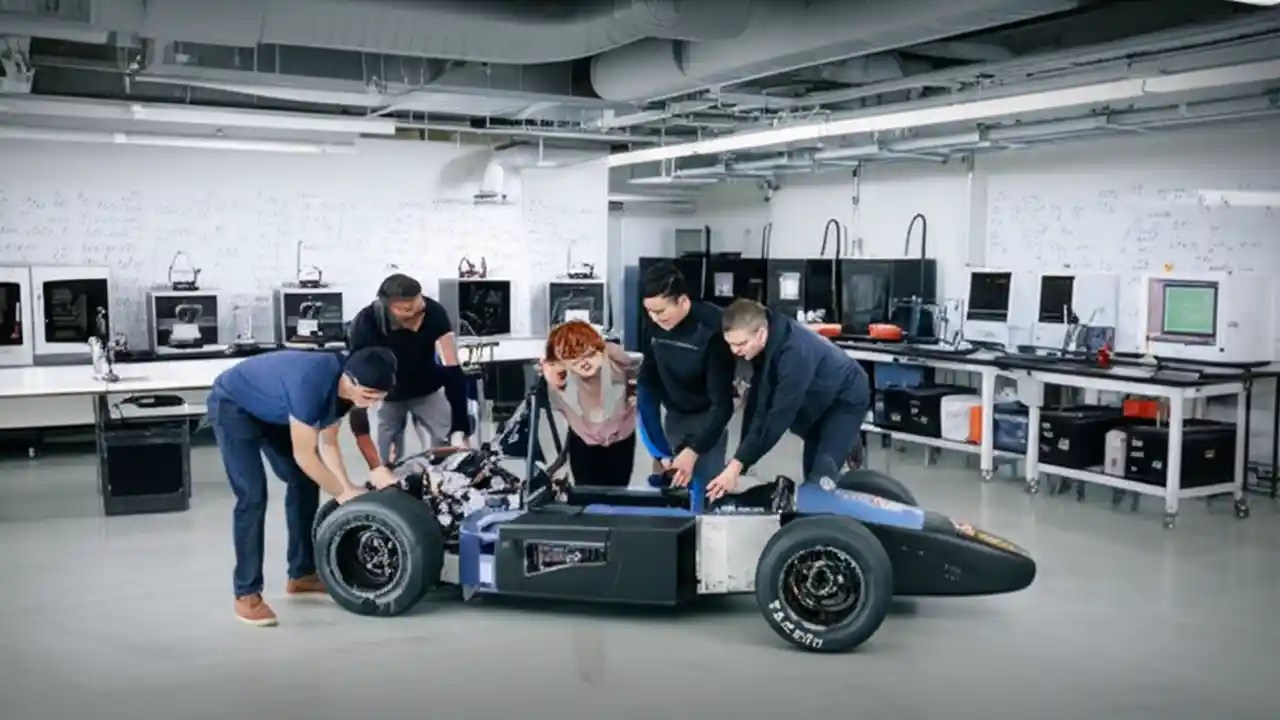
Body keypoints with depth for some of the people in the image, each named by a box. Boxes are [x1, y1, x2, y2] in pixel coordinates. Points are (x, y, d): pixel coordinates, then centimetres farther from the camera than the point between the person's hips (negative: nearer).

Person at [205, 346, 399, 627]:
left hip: (269, 408, 9)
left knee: (304, 482, 7)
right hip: (232, 405, -9)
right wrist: (342, 493, -20)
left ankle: (301, 574, 19)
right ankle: (247, 594, -9)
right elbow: (304, 456, -30)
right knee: (253, 495, -17)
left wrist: (347, 488, -17)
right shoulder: (311, 383, -39)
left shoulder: (345, 386, -14)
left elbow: (328, 445, -4)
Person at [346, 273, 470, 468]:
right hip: (385, 394, 0)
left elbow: (452, 371, -32)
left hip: (427, 390, 1)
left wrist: (459, 430, -40)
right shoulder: (365, 326, -35)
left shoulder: (434, 313, -34)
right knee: (388, 462, 1)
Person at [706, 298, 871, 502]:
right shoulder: (765, 344, -18)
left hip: (847, 397, -8)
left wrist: (738, 464, -45)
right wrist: (740, 459, -17)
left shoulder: (796, 351, -43)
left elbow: (781, 414, -44)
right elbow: (759, 401, -13)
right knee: (811, 473, 13)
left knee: (821, 477, -18)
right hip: (818, 397, 8)